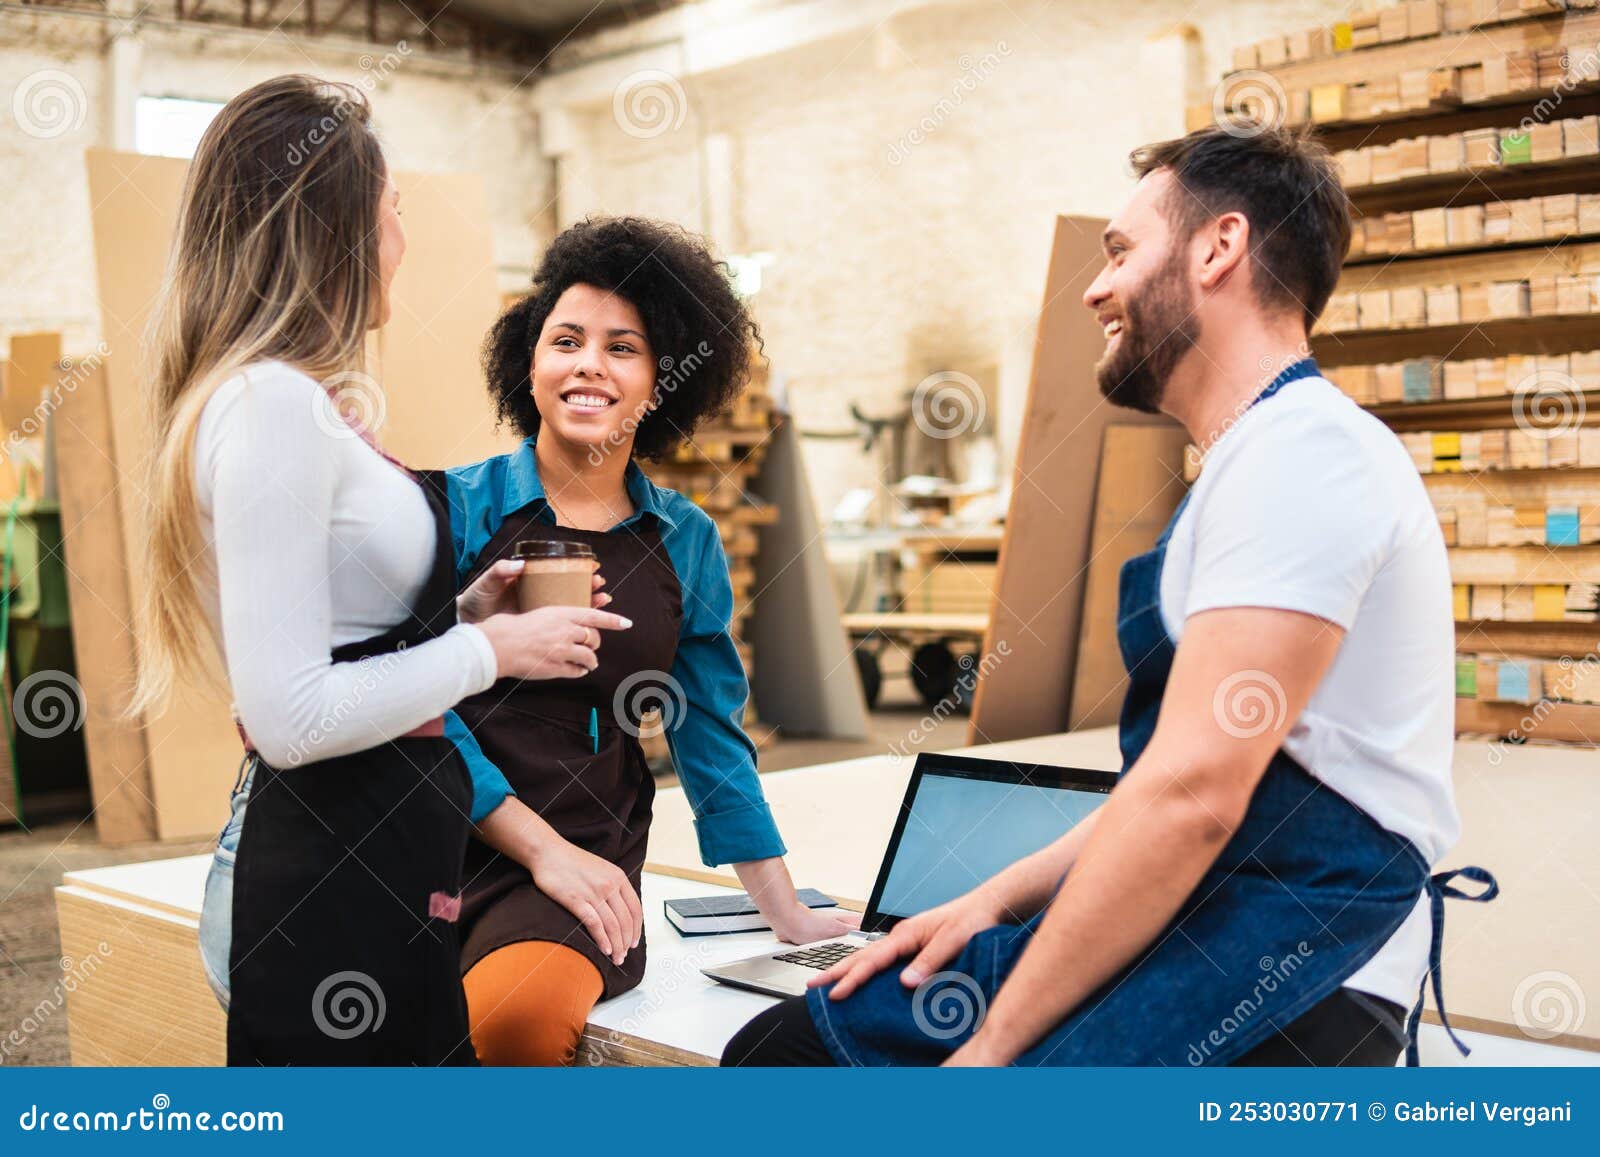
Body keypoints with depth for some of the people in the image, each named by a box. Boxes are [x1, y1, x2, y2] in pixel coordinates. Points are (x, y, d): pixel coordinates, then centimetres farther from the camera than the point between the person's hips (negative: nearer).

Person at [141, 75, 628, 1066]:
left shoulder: (296, 401, 13)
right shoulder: (271, 402, -17)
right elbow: (290, 717, -23)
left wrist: (479, 604, 11)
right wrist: (492, 650, -13)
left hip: (381, 859, 10)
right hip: (338, 879, -10)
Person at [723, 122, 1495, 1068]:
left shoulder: (1300, 449, -14)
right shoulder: (1257, 460, 20)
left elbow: (1193, 795, -22)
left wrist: (993, 1045, -16)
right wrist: (999, 897, 11)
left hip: (1290, 989, -9)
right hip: (1178, 928, 9)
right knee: (785, 1049, 3)